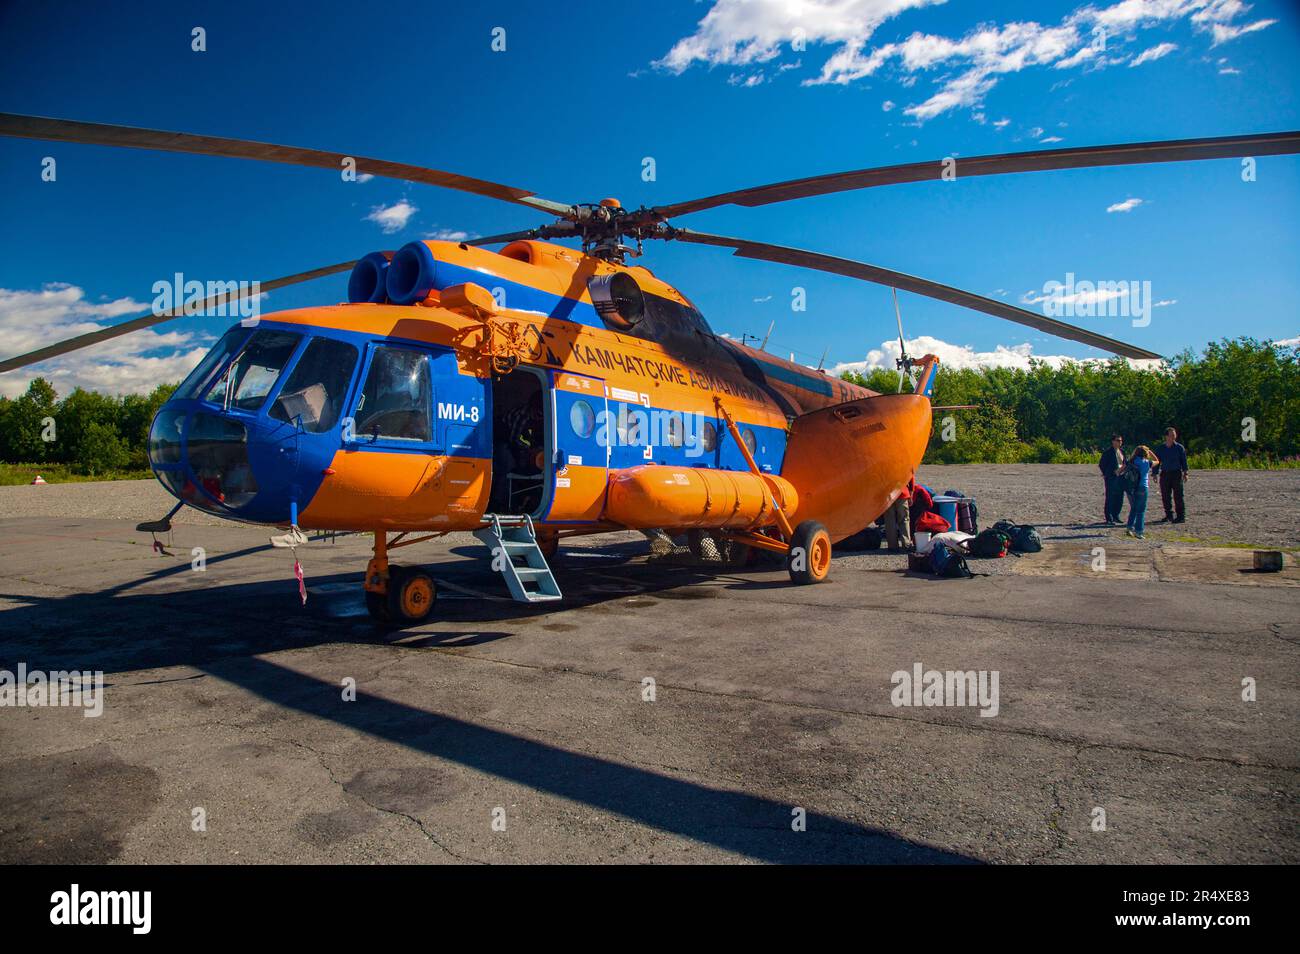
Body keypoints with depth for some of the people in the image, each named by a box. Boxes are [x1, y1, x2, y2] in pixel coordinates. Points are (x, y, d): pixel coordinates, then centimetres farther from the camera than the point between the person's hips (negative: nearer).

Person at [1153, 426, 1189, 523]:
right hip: (1164, 474, 3)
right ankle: (1169, 515, 17)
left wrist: (1185, 473, -3)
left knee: (1178, 496, -4)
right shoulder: (1160, 448, 7)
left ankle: (1181, 516, 0)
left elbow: (1184, 461, 3)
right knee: (1165, 496, 5)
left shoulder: (1179, 447, 2)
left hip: (1176, 474, -3)